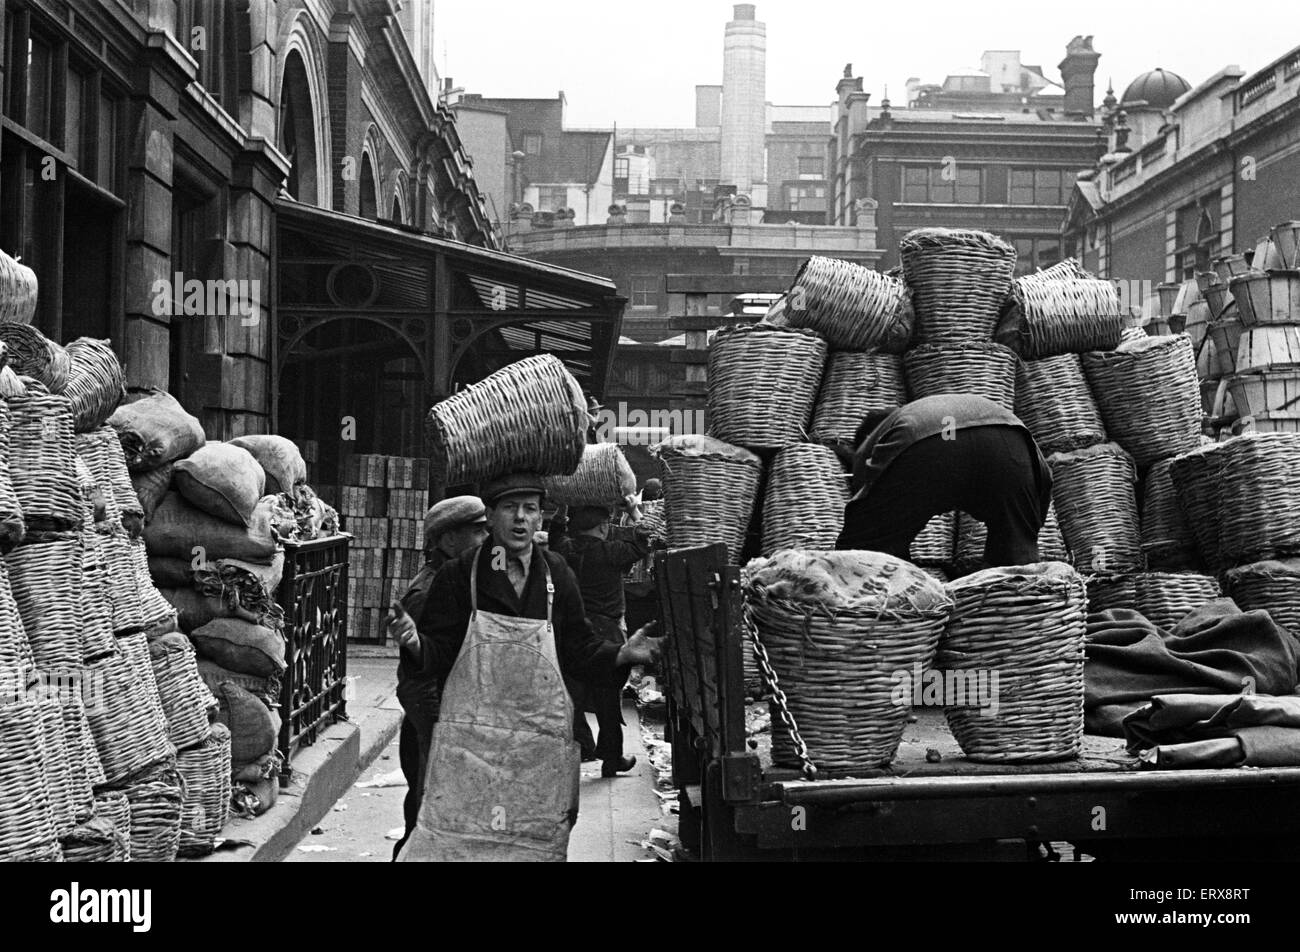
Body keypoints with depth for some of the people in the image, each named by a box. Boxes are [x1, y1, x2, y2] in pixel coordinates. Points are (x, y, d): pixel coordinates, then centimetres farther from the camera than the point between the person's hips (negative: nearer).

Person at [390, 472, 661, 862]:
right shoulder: (458, 575, 0)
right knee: (452, 842, -4)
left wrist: (623, 654, -7)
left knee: (534, 843, 5)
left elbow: (581, 652, 9)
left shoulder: (557, 576, 6)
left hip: (540, 749, 2)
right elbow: (437, 657, -1)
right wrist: (415, 640, -21)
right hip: (469, 742, -2)